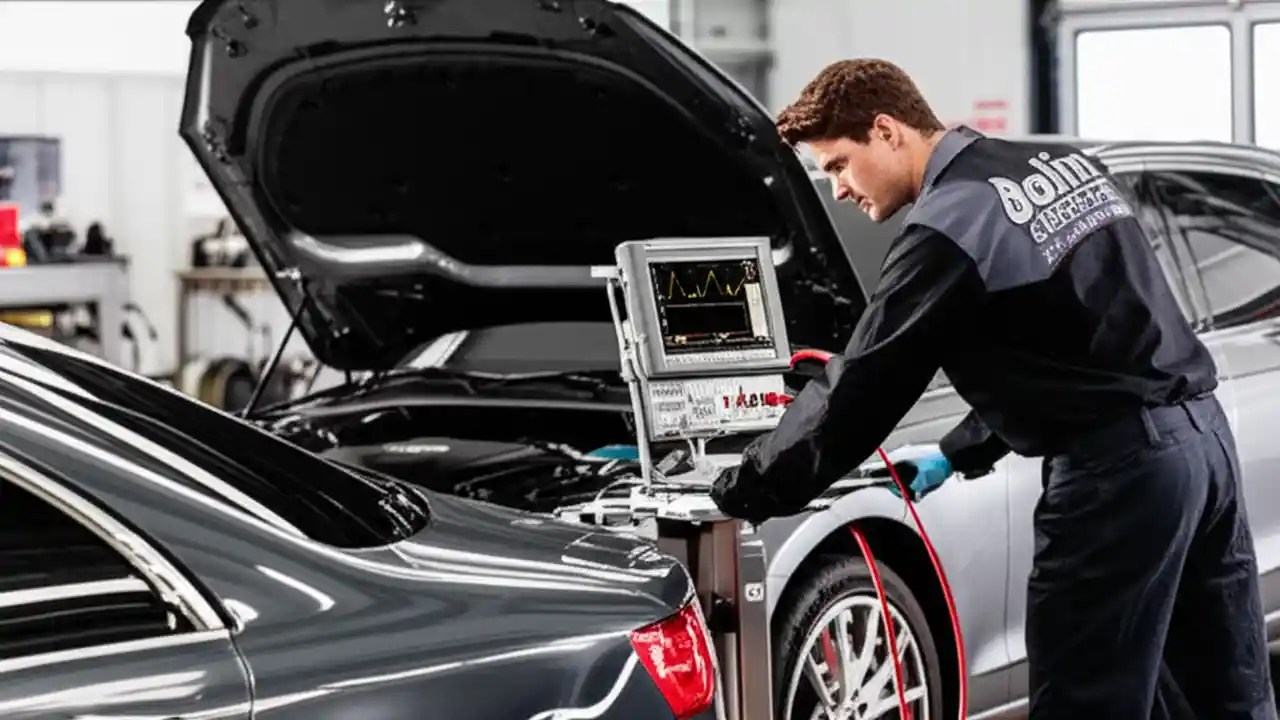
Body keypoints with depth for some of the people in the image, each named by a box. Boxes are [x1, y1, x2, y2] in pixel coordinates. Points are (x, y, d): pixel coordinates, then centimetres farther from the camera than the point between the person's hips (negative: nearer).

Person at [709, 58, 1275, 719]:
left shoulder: (947, 225, -12)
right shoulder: (1061, 162, 16)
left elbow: (859, 390, -9)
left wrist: (740, 493, 1)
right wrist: (959, 454, 27)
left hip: (1119, 467, -9)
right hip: (1203, 433, 9)